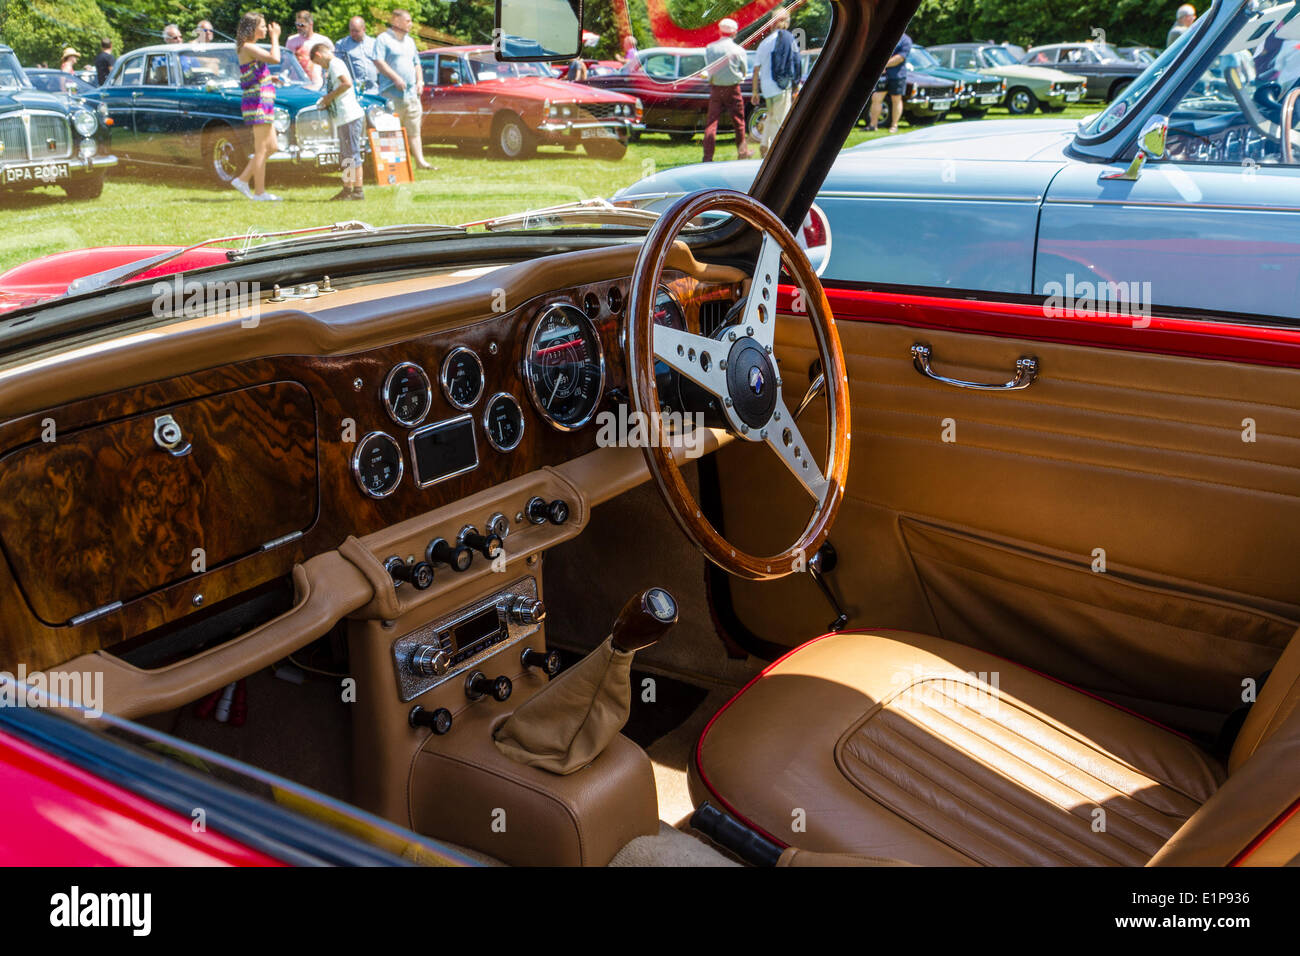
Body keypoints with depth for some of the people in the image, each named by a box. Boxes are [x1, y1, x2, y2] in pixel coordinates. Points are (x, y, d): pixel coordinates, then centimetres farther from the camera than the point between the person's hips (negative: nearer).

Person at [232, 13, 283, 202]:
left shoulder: (249, 48, 18)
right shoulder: (249, 48, -12)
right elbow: (274, 58, -23)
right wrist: (275, 37, -11)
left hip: (264, 103, 10)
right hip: (258, 102, -10)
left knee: (271, 147, 12)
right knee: (261, 149, -5)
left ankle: (243, 179, 16)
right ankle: (260, 191, 0)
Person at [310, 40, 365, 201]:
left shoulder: (334, 63, -8)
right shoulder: (334, 64, 21)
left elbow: (347, 83, -23)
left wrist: (329, 97, -12)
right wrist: (327, 101, 13)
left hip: (349, 117, -10)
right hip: (344, 119, 10)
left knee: (352, 155, -8)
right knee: (345, 157, 13)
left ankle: (358, 191, -7)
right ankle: (347, 189, 18)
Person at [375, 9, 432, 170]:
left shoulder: (410, 41, 21)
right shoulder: (383, 39, -3)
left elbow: (417, 63, 27)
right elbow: (378, 62, -13)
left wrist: (419, 81, 10)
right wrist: (395, 78, -21)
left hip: (411, 94, 7)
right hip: (391, 93, -7)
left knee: (414, 130, 9)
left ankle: (420, 160, 12)